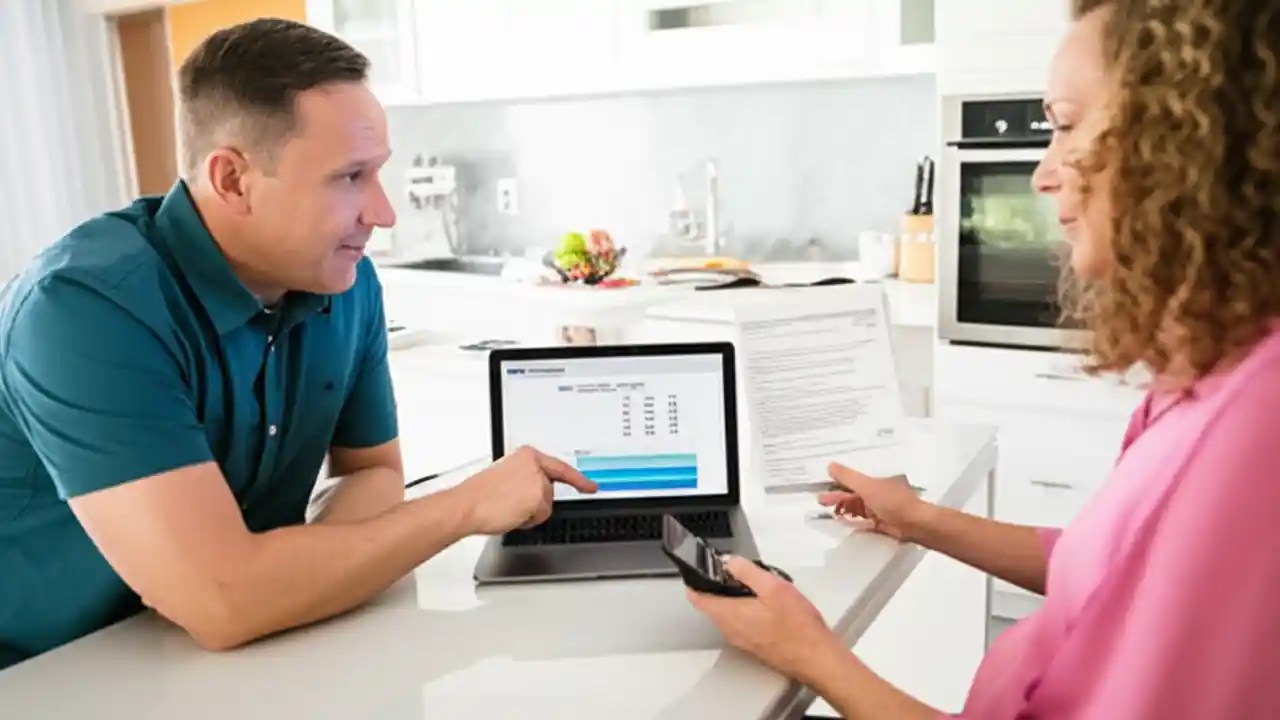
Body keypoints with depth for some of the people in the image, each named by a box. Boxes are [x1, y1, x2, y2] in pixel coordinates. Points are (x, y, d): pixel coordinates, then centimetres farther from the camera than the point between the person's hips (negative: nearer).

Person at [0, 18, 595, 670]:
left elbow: (372, 470, 4)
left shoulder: (344, 280, -7)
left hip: (234, 658, 7)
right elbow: (222, 603, -32)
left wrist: (303, 569, -18)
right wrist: (470, 505, -22)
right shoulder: (89, 308, -26)